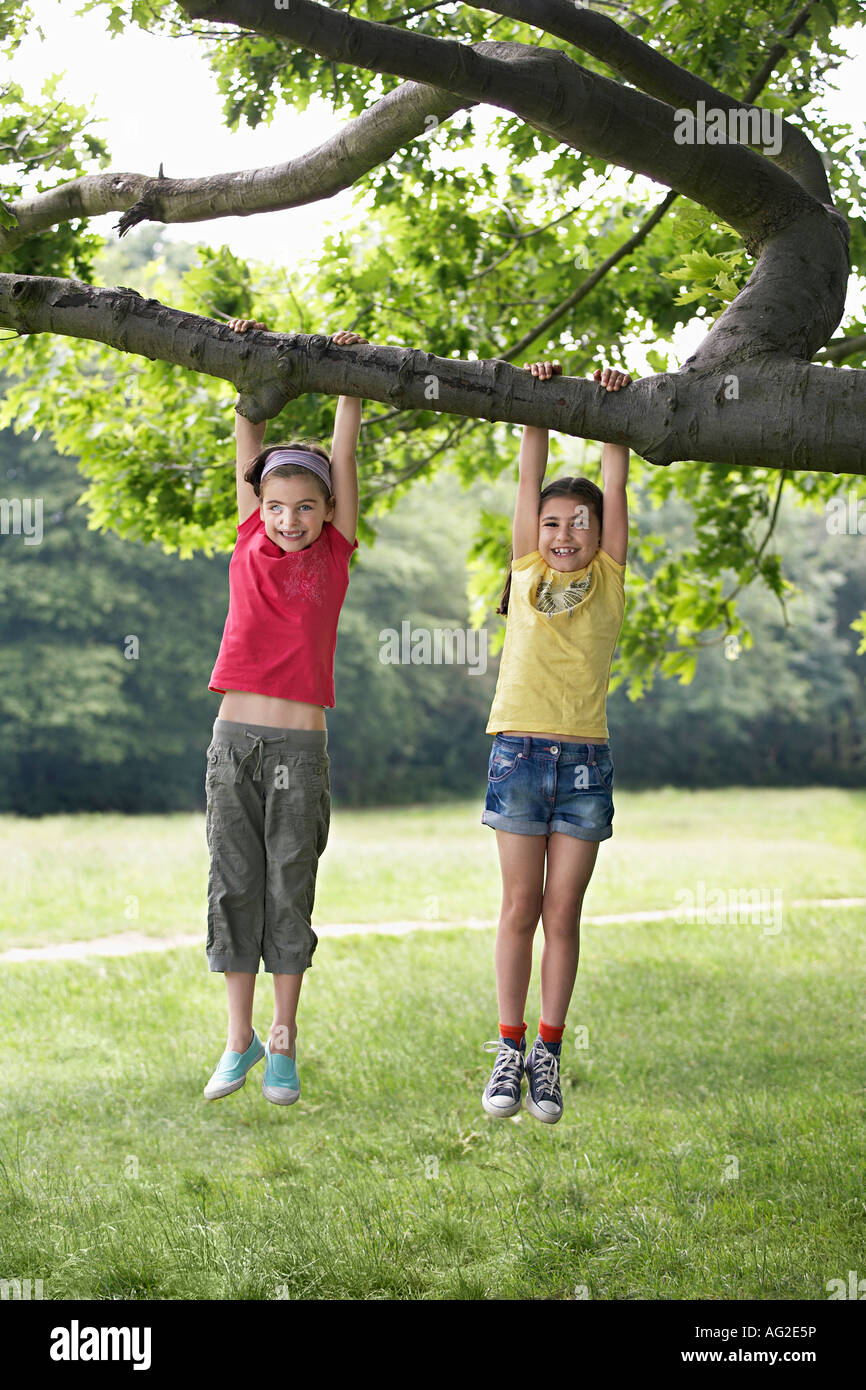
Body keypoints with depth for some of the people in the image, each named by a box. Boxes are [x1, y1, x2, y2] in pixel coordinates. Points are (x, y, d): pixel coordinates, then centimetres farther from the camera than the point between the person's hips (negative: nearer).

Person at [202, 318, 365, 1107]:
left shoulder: (336, 552, 2)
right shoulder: (250, 541, 6)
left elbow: (344, 455, -1)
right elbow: (251, 446, 5)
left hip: (302, 746, -1)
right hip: (235, 737, 1)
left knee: (291, 891, 4)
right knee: (234, 888, 4)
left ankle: (284, 1042, 15)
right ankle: (240, 1040, 15)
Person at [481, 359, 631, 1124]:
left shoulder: (608, 578, 8)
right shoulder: (528, 570, 9)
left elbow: (615, 484, 4)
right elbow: (531, 479, 7)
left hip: (586, 757, 0)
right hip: (520, 749, 0)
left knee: (563, 912, 3)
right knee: (521, 907, 2)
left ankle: (548, 1053, 9)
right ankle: (511, 1049, 8)